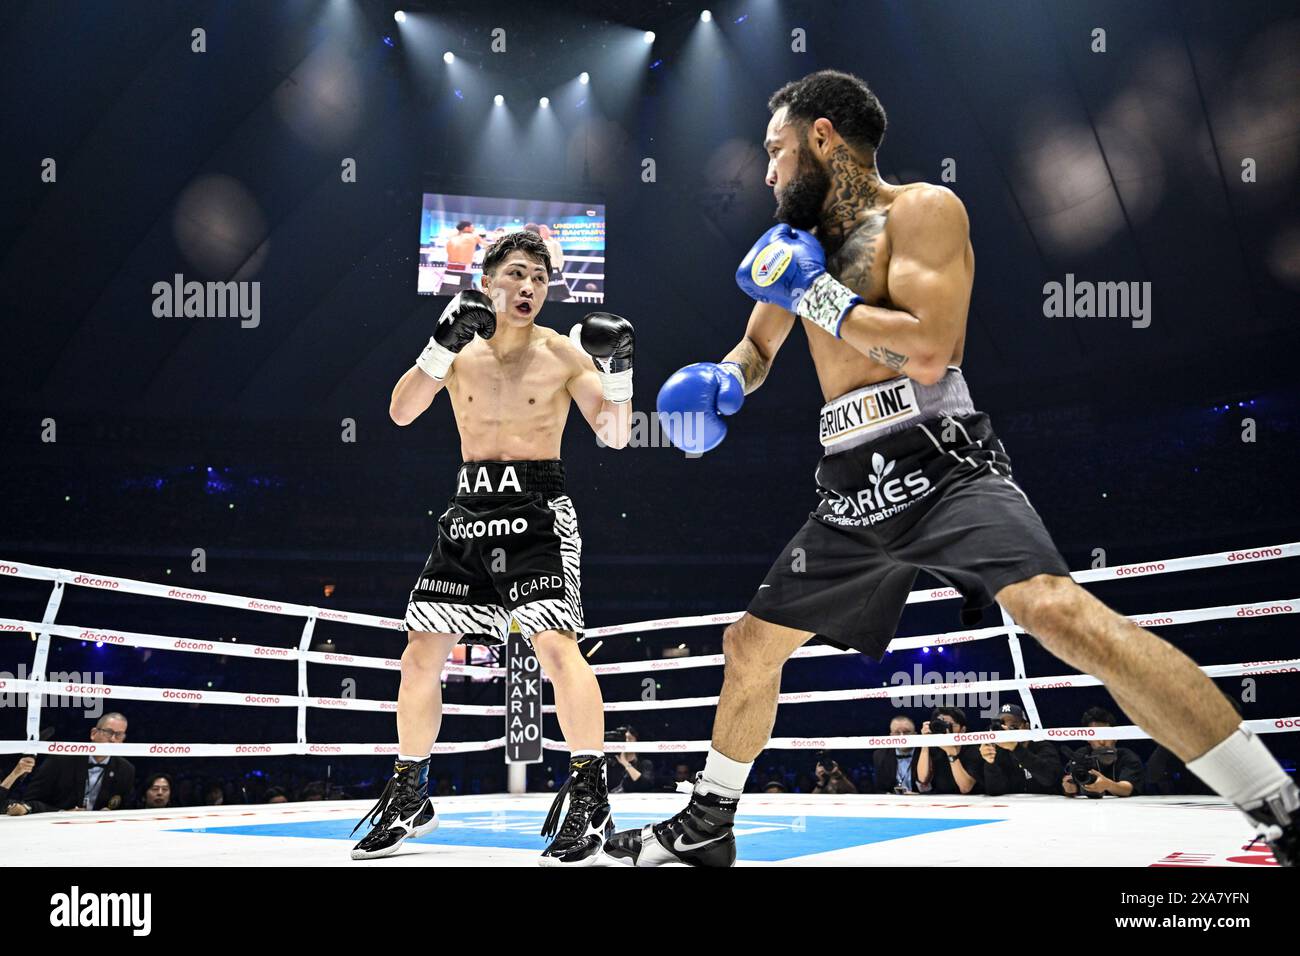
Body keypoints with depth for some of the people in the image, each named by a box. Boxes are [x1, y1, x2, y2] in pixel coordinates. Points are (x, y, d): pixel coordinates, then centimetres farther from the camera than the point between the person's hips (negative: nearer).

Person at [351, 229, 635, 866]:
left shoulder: (562, 353, -1)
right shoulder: (460, 349, 6)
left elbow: (615, 435, -6)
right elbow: (402, 413, -8)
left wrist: (618, 367, -21)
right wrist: (442, 344, -20)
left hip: (538, 511, -3)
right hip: (470, 510, 4)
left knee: (555, 644, -22)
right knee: (420, 653, 4)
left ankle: (589, 797, -12)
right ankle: (408, 796, 20)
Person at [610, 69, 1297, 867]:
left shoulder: (922, 210, -4)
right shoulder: (802, 237, 19)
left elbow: (928, 349, -18)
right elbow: (757, 350, 30)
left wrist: (814, 291, -10)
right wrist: (719, 382, 6)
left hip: (940, 468, -8)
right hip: (853, 495, 8)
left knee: (1057, 609, -31)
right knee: (751, 644, 15)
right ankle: (708, 825, 36)